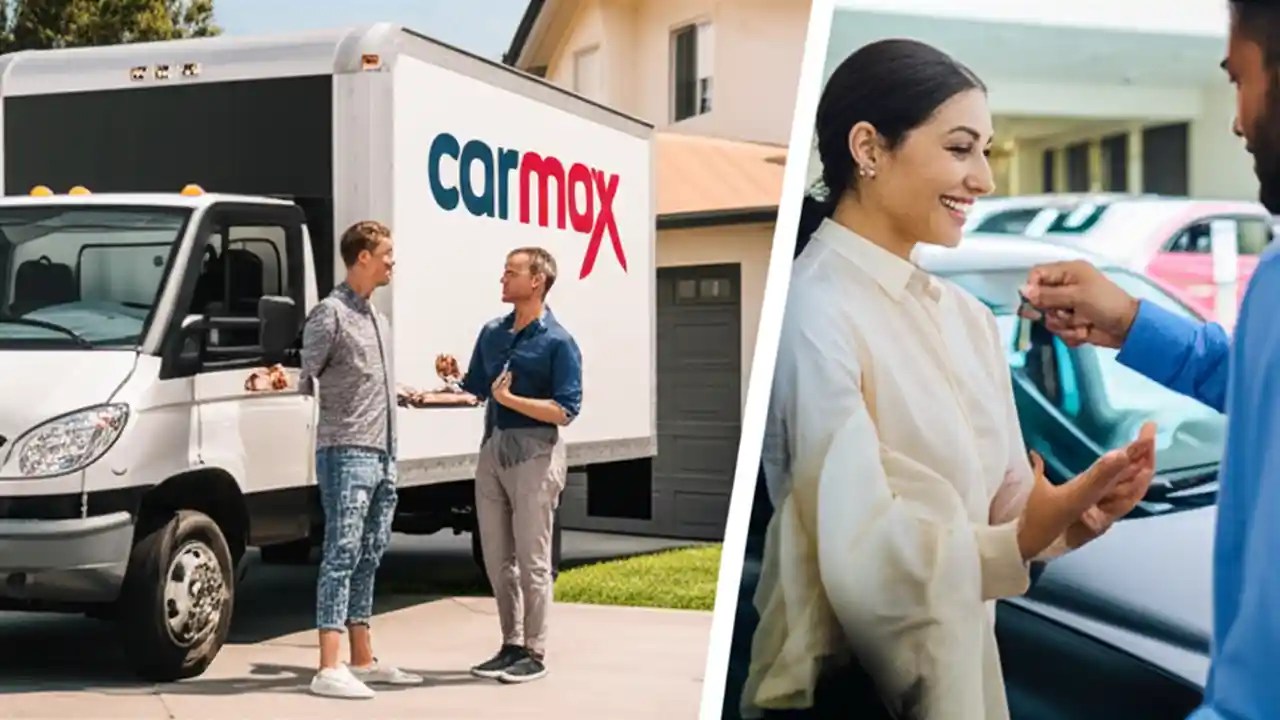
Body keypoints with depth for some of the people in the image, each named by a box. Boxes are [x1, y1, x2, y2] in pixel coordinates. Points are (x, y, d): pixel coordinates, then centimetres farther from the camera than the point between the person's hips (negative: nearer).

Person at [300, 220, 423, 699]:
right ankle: (329, 669, -13)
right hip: (346, 453, -8)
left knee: (368, 560, 11)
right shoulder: (331, 313, -6)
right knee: (341, 556, -11)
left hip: (383, 457, 8)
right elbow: (305, 374, -12)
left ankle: (363, 660, 17)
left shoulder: (379, 320, 20)